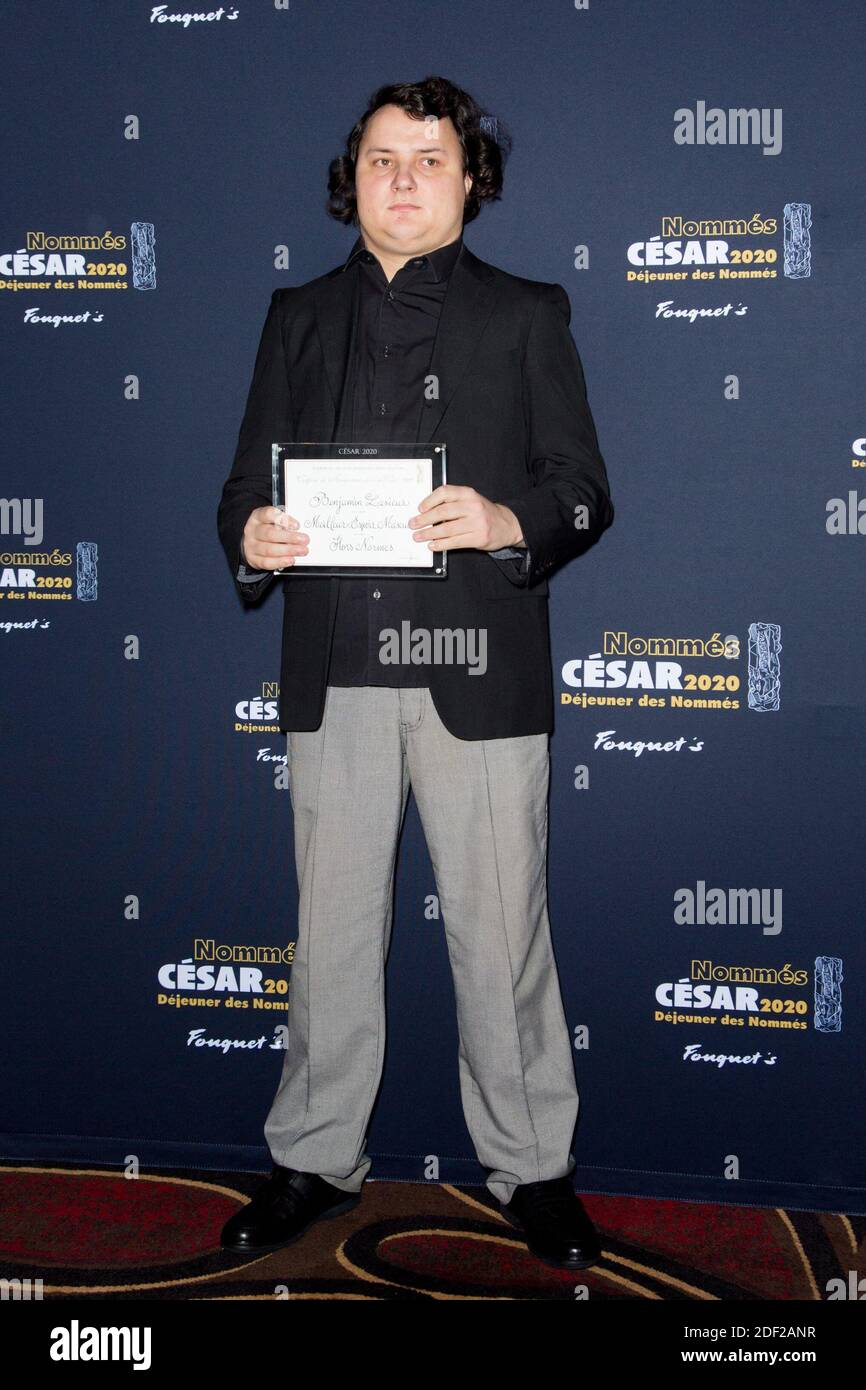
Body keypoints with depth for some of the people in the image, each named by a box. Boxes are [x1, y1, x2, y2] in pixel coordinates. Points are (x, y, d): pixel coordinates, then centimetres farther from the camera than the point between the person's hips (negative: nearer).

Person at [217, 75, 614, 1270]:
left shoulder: (526, 315, 8)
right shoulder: (300, 317, 16)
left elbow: (585, 491, 3)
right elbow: (251, 477, 14)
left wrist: (509, 525, -18)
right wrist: (251, 537, -9)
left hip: (476, 670, -2)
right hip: (334, 676, 2)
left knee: (500, 931, 4)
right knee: (332, 928, 10)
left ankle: (531, 1168, 20)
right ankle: (317, 1159, 25)